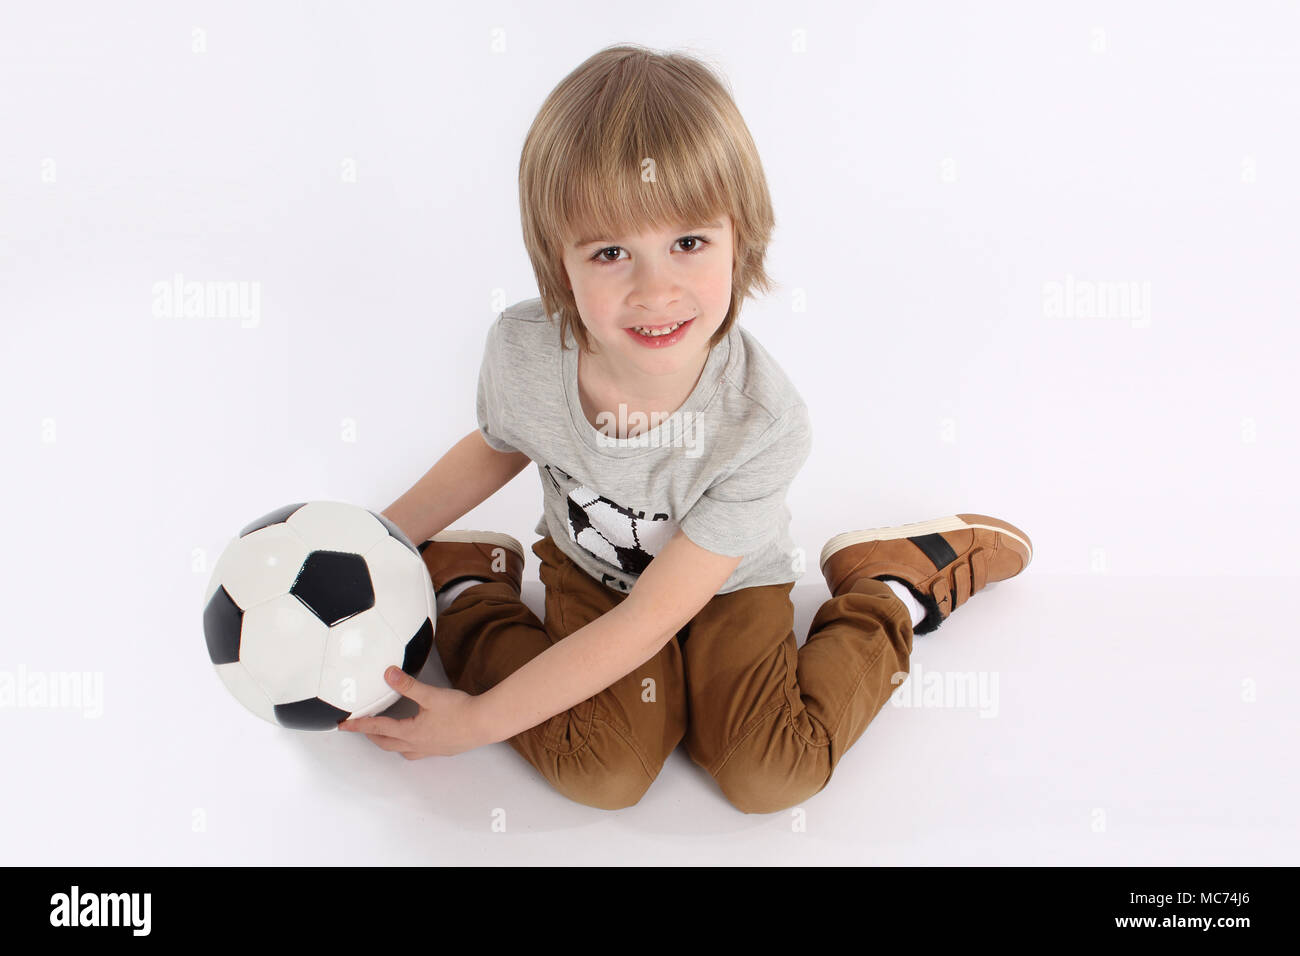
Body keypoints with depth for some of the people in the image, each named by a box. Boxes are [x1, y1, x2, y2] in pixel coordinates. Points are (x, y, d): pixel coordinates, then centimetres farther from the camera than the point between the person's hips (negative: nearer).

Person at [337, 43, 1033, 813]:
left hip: (729, 585, -1)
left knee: (772, 777, -19)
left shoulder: (764, 423, -35)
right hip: (591, 570, 1)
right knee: (604, 773, -21)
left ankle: (891, 591, 4)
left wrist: (478, 721, -26)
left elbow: (649, 620, -30)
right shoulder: (522, 350, -26)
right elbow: (499, 447, 3)